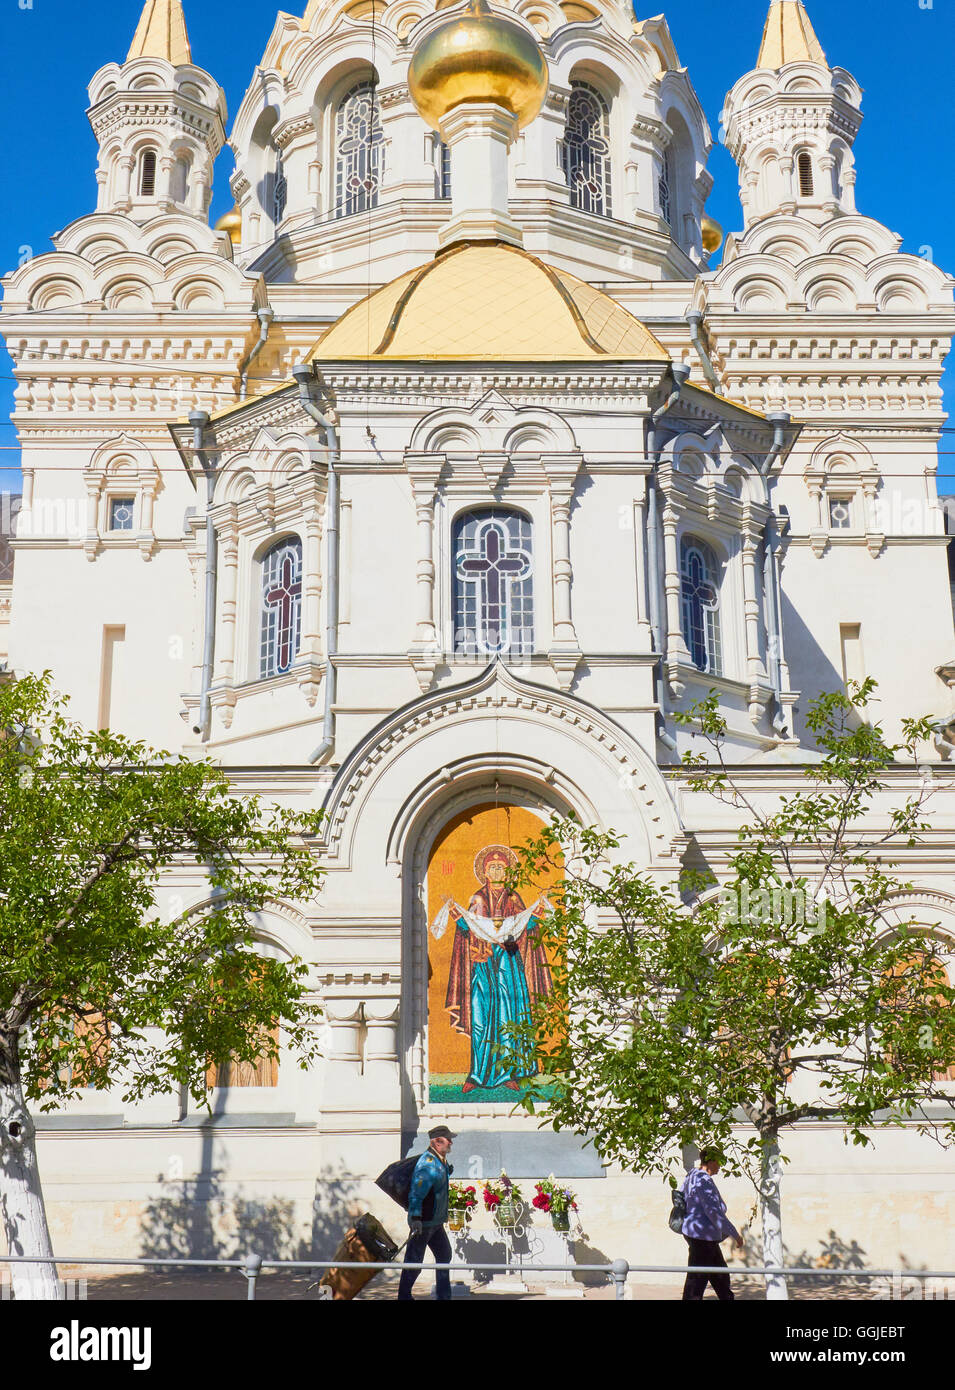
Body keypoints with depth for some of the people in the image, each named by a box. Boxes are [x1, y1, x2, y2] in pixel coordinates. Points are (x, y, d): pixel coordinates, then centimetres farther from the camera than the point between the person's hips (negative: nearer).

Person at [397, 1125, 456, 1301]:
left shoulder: (441, 1161, 9)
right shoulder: (427, 1164, -22)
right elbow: (416, 1194, -27)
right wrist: (416, 1219, -32)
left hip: (436, 1221, 10)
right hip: (424, 1222, -10)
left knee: (444, 1255, 16)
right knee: (414, 1261, 0)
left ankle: (444, 1295, 25)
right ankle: (404, 1296, 12)